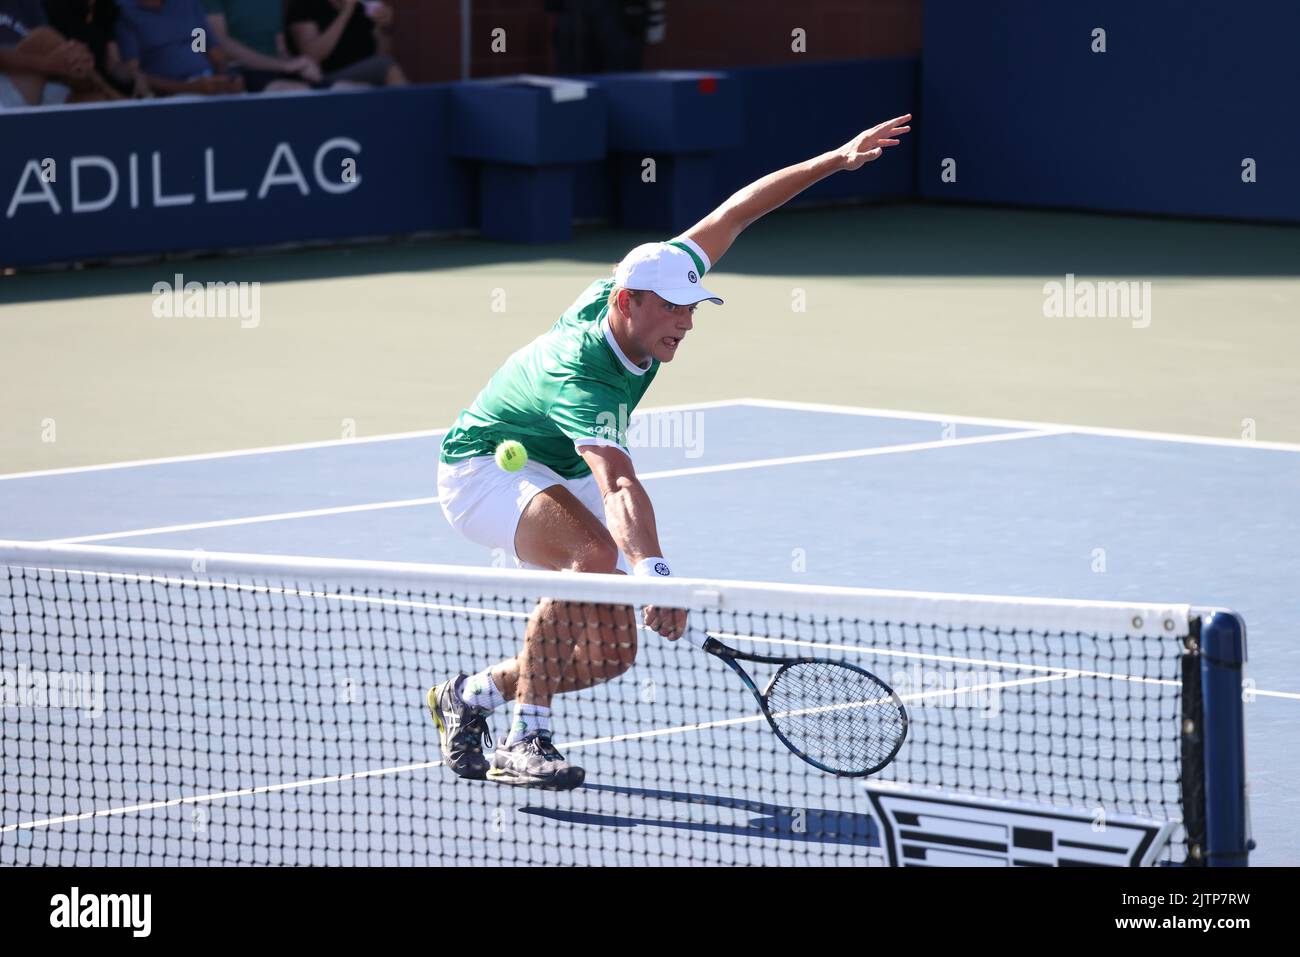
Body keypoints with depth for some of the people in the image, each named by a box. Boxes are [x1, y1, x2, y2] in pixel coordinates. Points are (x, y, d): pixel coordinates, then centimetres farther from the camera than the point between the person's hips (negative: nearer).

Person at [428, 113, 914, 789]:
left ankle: (470, 694, 20)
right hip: (482, 467, -8)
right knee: (595, 552, -38)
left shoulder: (628, 295, -18)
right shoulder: (581, 379, -39)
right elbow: (620, 487, -54)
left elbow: (729, 217, -9)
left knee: (610, 654, -3)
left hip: (557, 479, 8)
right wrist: (652, 572, -69)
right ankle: (525, 742, -30)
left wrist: (837, 159, -11)